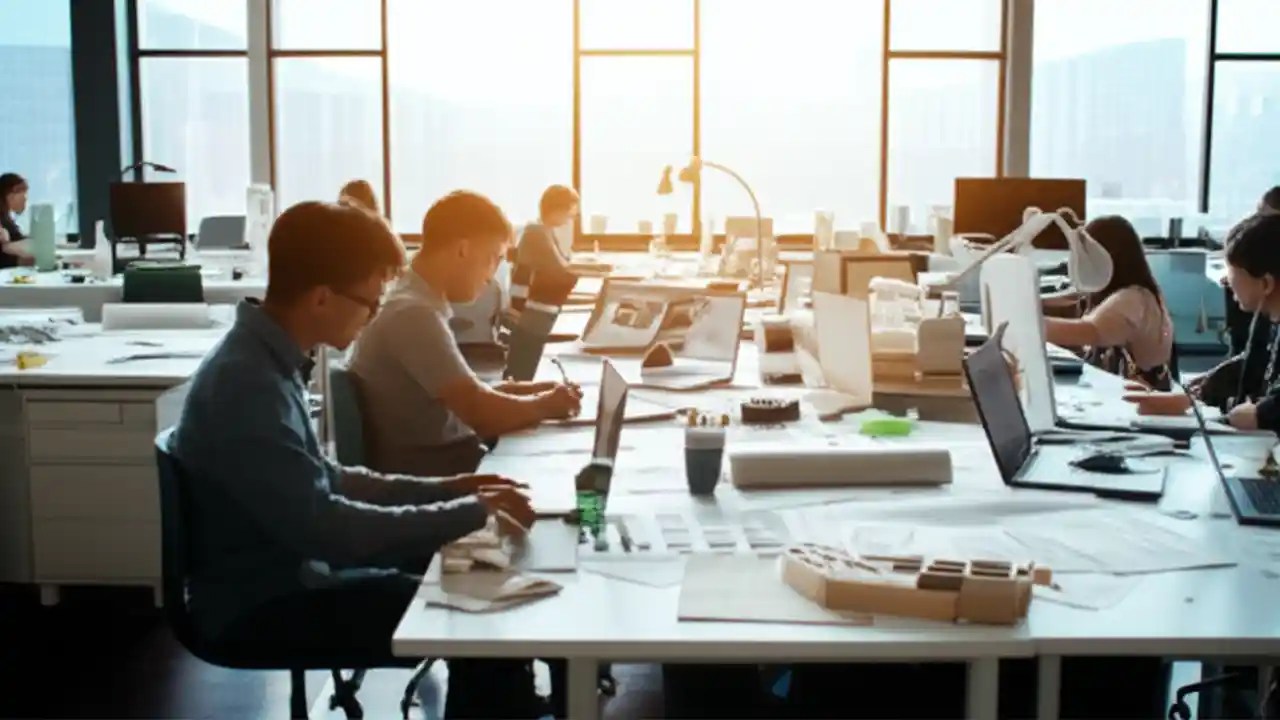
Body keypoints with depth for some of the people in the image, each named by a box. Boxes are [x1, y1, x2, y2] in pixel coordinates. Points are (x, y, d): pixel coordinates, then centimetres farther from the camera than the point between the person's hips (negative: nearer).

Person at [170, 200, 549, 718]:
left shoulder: (271, 359, 3)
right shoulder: (246, 383, -26)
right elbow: (322, 526, -30)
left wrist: (440, 489, 5)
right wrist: (472, 512, -22)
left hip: (289, 574, 9)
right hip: (260, 607, -9)